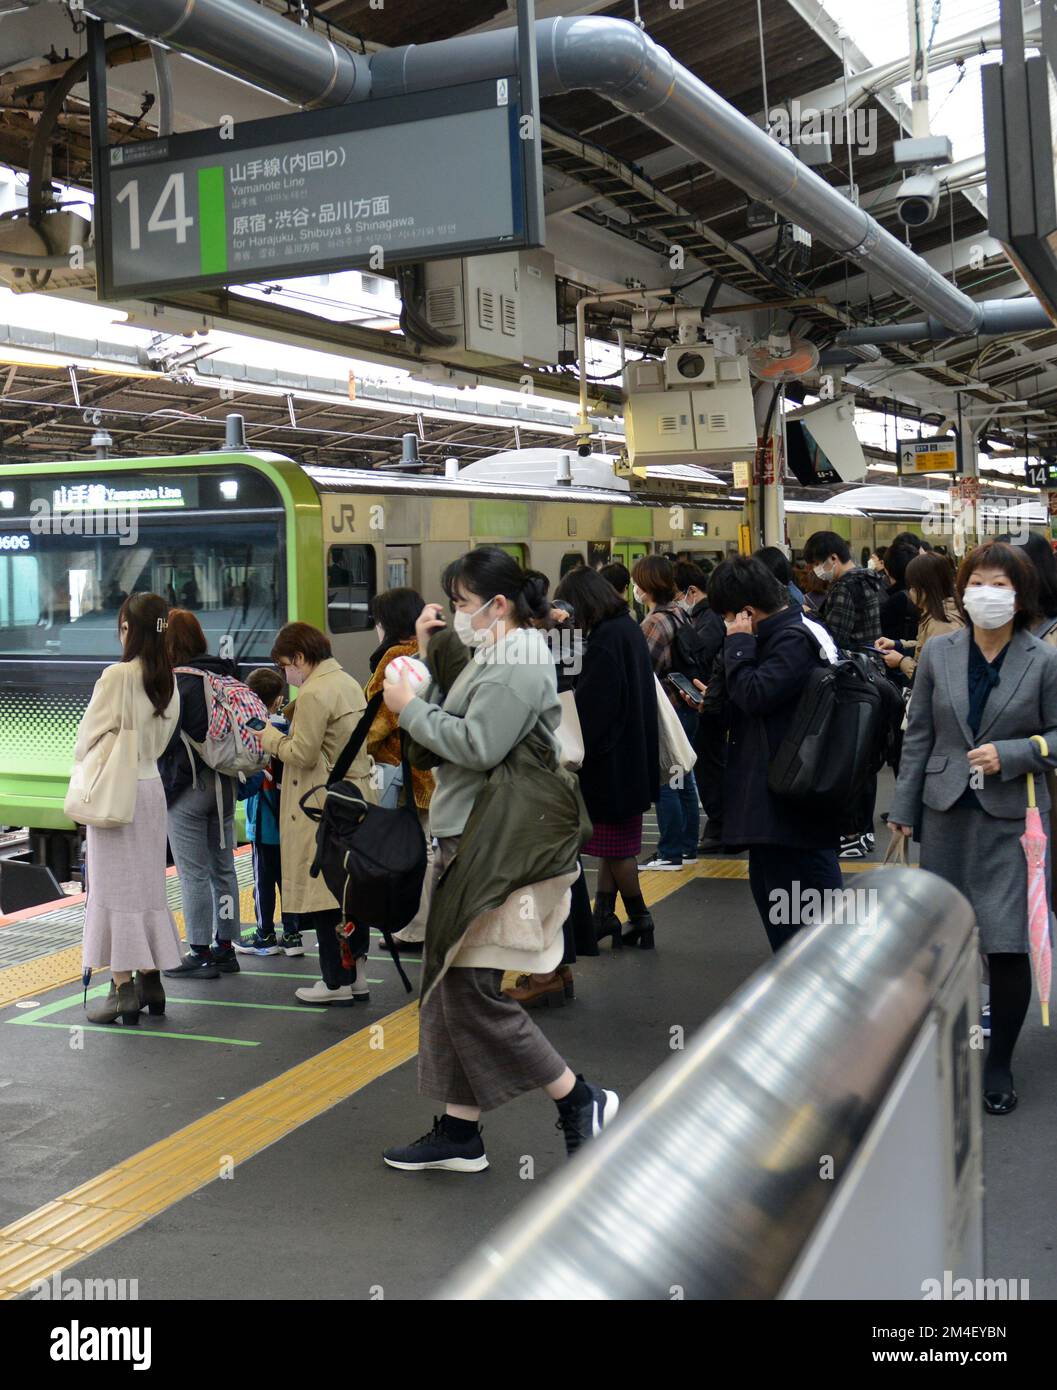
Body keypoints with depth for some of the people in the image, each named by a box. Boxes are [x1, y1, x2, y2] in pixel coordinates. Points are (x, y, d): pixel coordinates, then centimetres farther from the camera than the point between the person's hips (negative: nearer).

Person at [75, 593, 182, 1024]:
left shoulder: (117, 676, -16)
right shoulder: (167, 681, 4)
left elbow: (89, 738, -10)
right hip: (151, 786, 7)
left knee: (114, 888, 0)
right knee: (147, 885, 14)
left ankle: (123, 989, 0)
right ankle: (150, 981, 20)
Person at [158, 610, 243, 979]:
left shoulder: (177, 682, -14)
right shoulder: (224, 675, 8)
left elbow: (165, 738, -18)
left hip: (188, 785, -7)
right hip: (224, 784, 7)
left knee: (193, 872, 0)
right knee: (223, 867, 13)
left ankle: (200, 953, 5)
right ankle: (225, 947, 20)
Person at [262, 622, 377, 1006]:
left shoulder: (314, 693, -16)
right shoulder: (349, 684, 13)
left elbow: (303, 755, -17)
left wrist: (271, 737, -1)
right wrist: (286, 734, 16)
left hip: (324, 808, -9)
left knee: (326, 895, -1)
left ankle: (337, 982, 5)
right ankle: (357, 975, 19)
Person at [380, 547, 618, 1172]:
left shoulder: (516, 664, -13)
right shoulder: (497, 656, 20)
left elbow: (477, 745, -21)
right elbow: (456, 723, 18)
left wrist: (410, 707, -11)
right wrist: (431, 654, 9)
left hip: (504, 844, -11)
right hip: (473, 838, 11)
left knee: (471, 987, -9)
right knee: (453, 982, 11)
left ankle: (583, 1102, 1)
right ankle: (459, 1131, 19)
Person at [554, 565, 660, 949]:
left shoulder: (604, 639, -20)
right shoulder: (629, 629, 9)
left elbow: (591, 708, -22)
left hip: (611, 759, -10)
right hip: (632, 755, 10)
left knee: (616, 846, 2)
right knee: (615, 842, 14)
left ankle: (639, 918, 11)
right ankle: (604, 914, 20)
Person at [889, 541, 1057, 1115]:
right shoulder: (938, 652, 2)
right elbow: (918, 734, 7)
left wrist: (1008, 755, -16)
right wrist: (904, 808, 6)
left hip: (1010, 816, -3)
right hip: (946, 810, 3)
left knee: (1007, 944, -5)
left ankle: (999, 1064, 14)